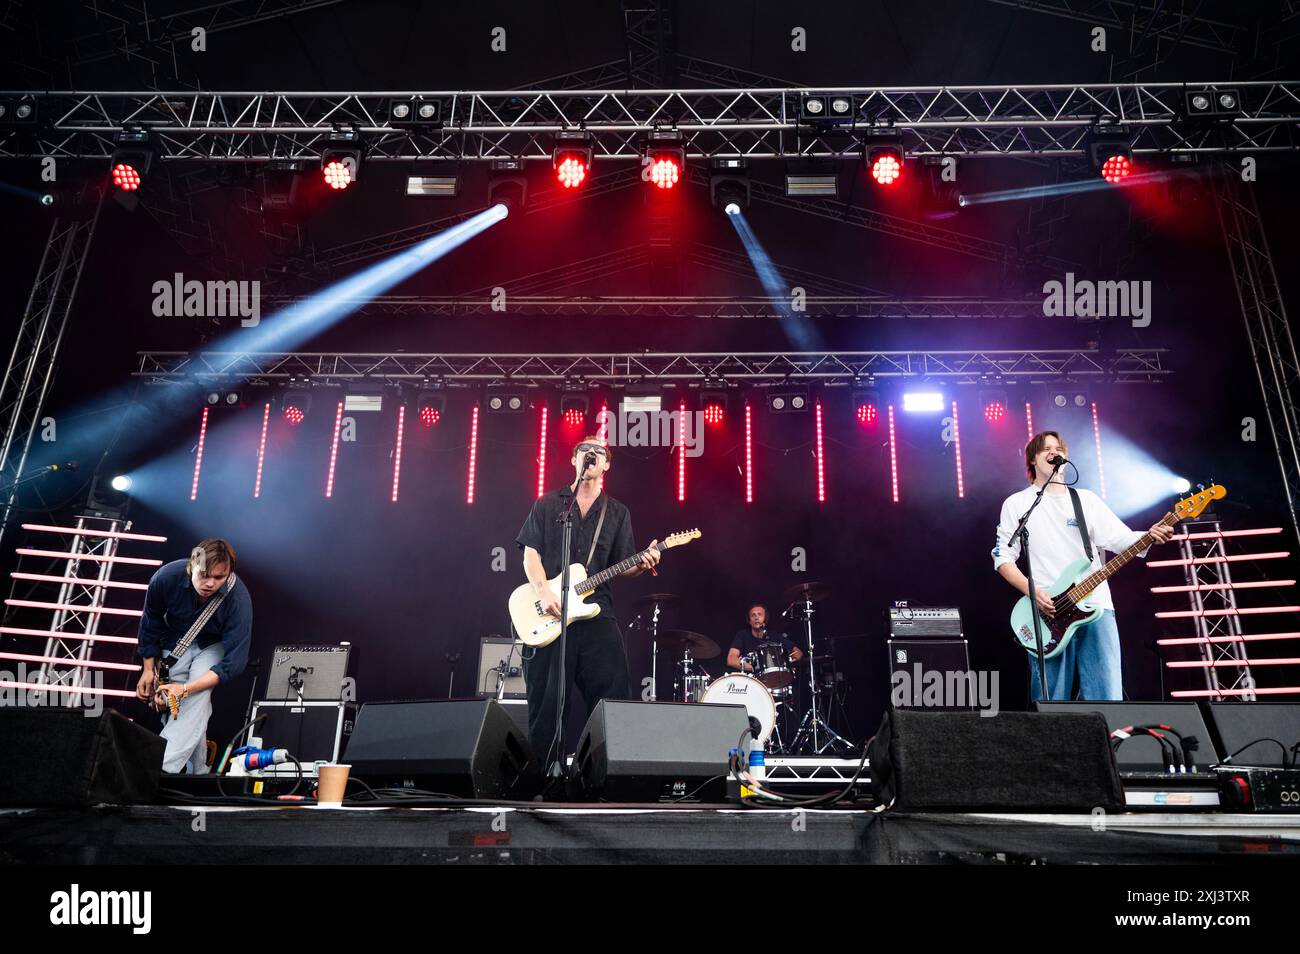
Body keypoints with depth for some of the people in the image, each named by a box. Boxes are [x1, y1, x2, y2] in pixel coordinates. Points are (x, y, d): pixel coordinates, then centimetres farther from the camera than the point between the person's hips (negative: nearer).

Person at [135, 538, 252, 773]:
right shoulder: (167, 577, -27)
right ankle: (198, 771, 9)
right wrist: (149, 669, -1)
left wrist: (185, 689, -38)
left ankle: (163, 767, -31)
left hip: (215, 645, -2)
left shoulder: (238, 599, -33)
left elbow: (233, 663, -31)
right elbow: (151, 624, -4)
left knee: (197, 696, -29)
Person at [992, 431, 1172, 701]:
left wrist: (1151, 535, -16)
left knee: (1107, 697, -3)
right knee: (1051, 701, 1)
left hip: (1095, 607, 2)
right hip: (1047, 612, -2)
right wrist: (1032, 592, -9)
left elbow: (1122, 539, 5)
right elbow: (1003, 557, 4)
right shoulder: (1016, 504, 8)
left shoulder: (1086, 499, 15)